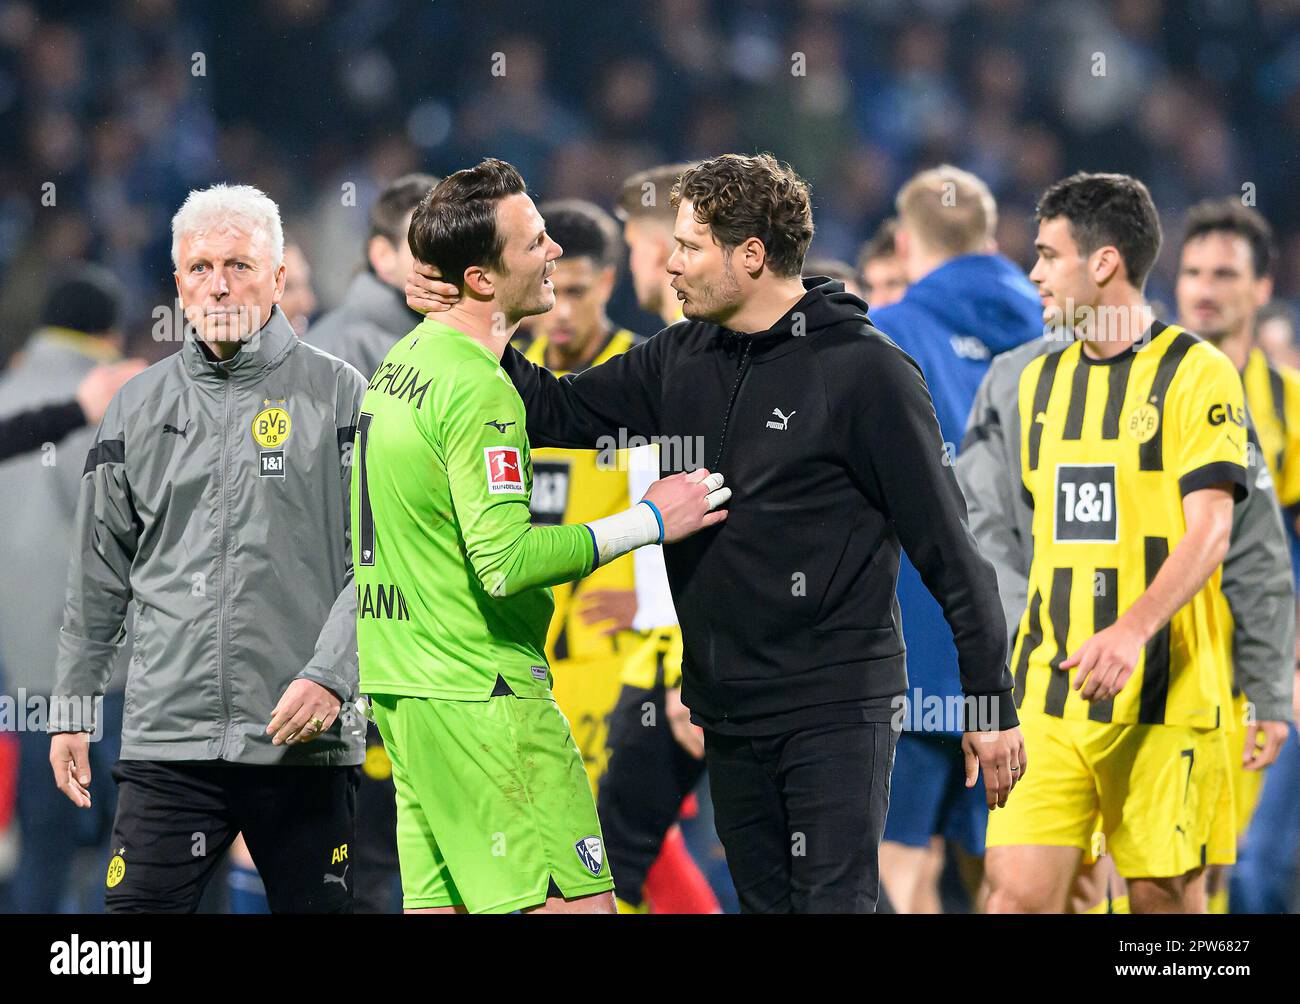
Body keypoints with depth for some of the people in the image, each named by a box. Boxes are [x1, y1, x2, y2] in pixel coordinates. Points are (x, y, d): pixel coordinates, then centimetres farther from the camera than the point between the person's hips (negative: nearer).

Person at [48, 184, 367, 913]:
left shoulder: (338, 395, 2)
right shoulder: (141, 407, 12)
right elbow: (100, 573, 17)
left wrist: (331, 675, -15)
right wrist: (73, 709, 14)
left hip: (306, 742, -2)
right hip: (167, 739, 2)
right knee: (138, 908, -6)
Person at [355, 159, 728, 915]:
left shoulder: (403, 361, 13)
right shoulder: (480, 391, -17)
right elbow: (505, 562, -23)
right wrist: (646, 523, -15)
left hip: (402, 683, 10)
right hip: (480, 696, -10)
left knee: (442, 902, 9)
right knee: (575, 904, -9)